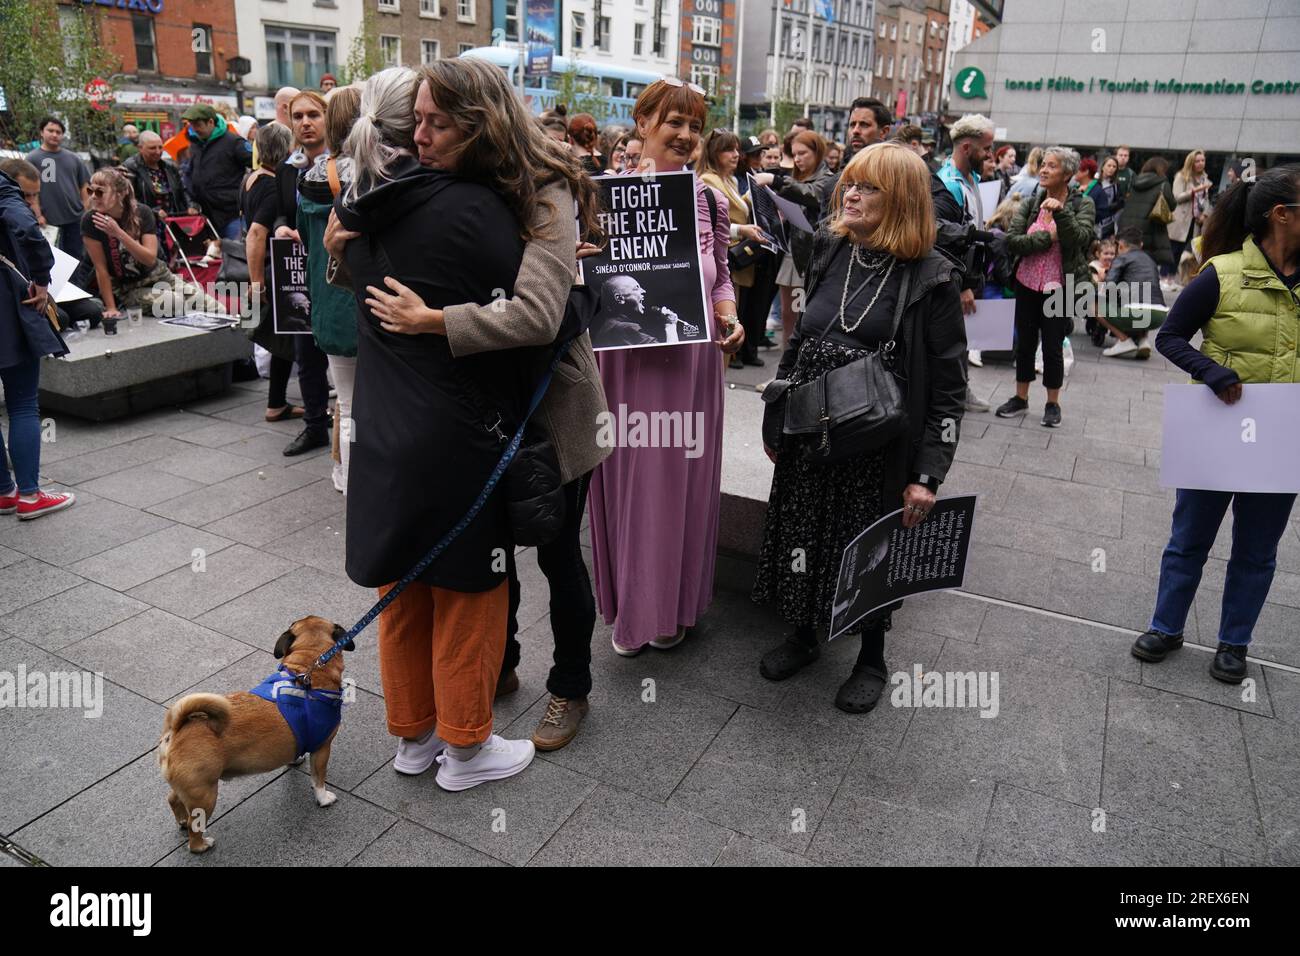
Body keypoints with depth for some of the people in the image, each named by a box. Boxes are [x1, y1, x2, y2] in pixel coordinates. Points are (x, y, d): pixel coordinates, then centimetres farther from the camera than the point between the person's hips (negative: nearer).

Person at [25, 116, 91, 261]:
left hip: (76, 218, 3)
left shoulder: (73, 158, 10)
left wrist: (87, 213, 5)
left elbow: (84, 187, 13)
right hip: (49, 220, -3)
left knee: (76, 258, 13)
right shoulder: (32, 158, -2)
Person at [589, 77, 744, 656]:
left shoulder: (710, 200, 7)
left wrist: (730, 320, -4)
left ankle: (674, 606, 30)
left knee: (684, 481, 11)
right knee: (629, 480, 5)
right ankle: (629, 606, 24)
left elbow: (719, 278, 14)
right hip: (628, 362, -3)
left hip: (692, 363, 3)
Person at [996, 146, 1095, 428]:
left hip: (1060, 288, -3)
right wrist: (1047, 237, -16)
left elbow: (1081, 239, -21)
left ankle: (1053, 403, 19)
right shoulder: (1031, 204, 2)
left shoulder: (1083, 204, -4)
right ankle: (1021, 398, 26)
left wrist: (1060, 212, -30)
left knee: (1053, 346, 4)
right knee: (1025, 342, 12)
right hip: (1027, 284, 3)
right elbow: (1011, 241, -9)